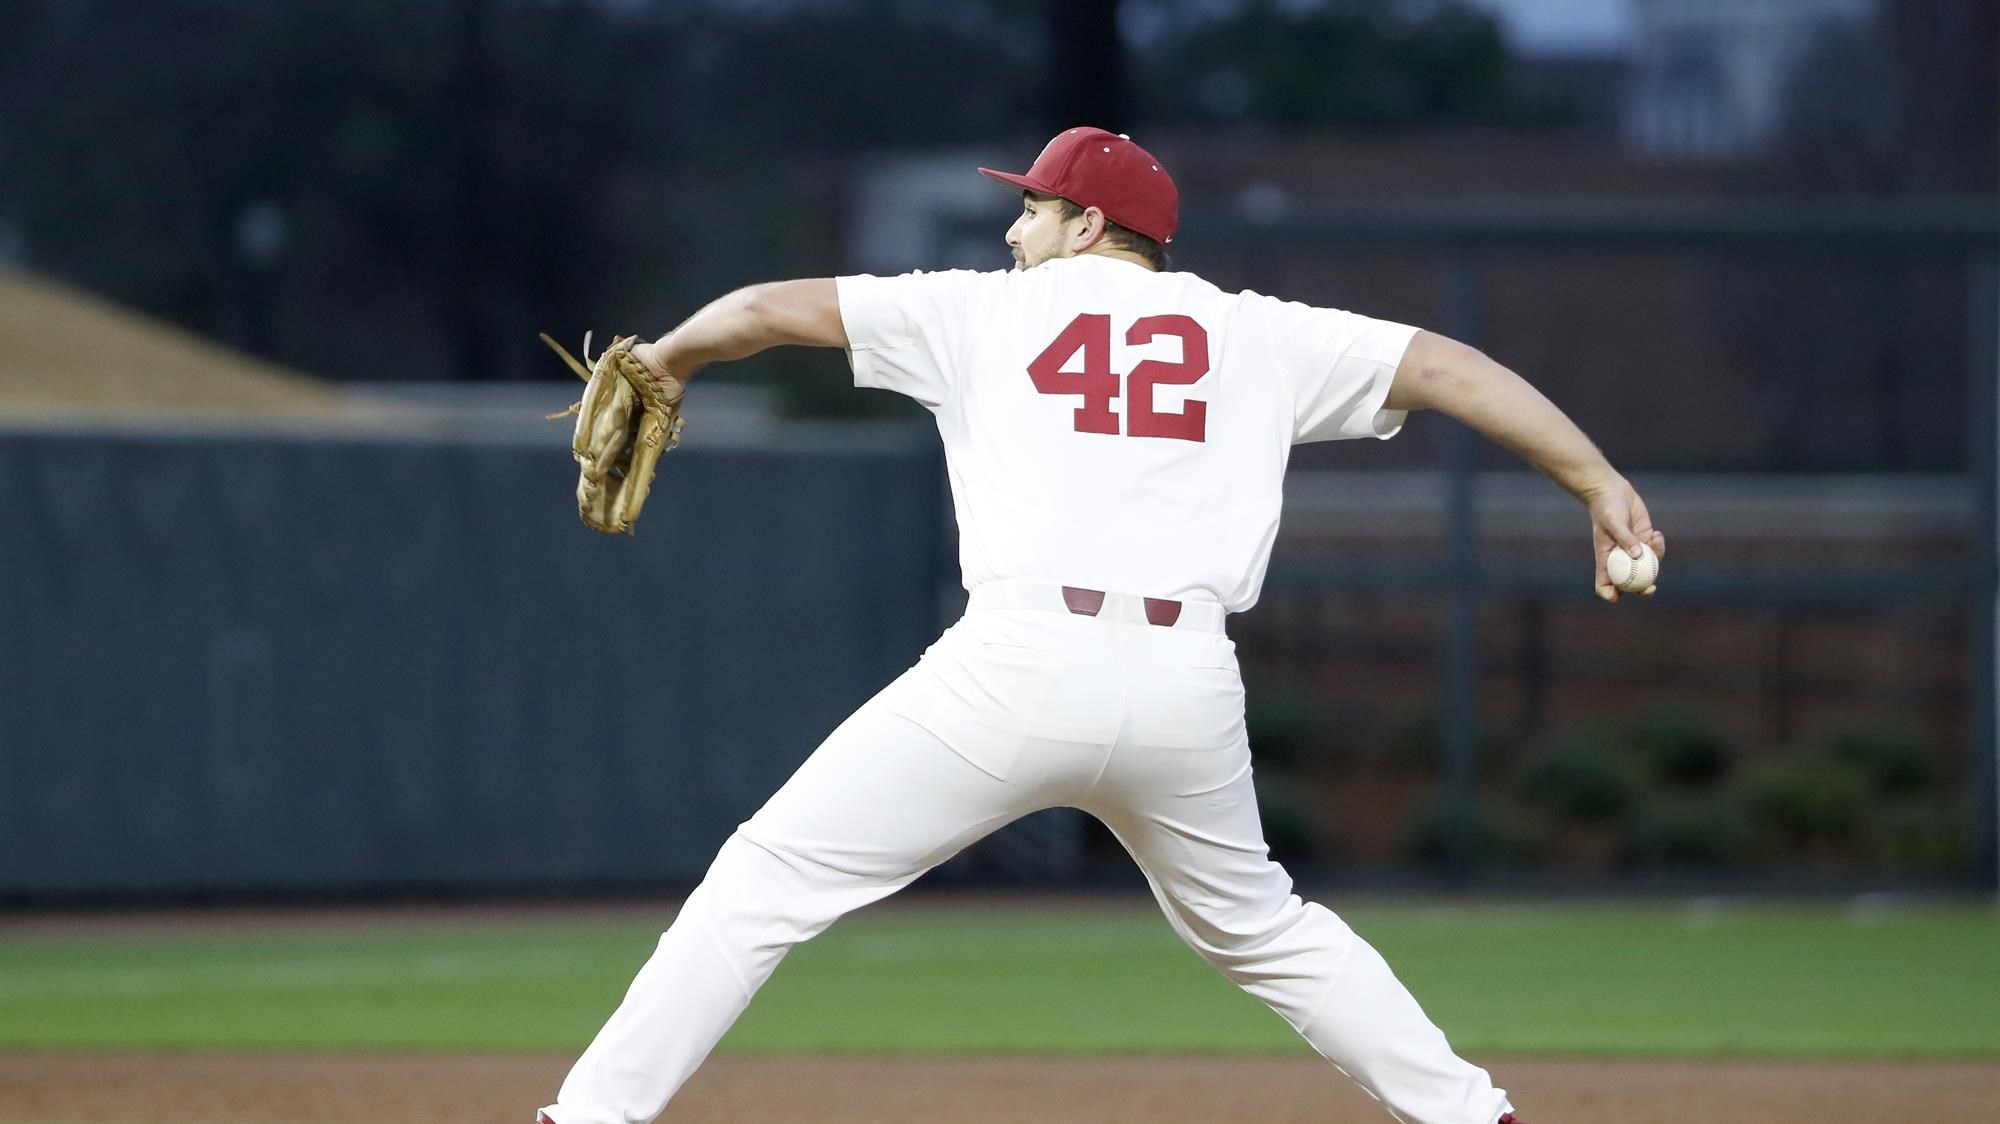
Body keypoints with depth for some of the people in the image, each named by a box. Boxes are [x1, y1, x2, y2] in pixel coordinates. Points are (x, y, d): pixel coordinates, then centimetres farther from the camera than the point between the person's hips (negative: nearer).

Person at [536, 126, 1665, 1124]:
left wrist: (660, 363, 39)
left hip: (1020, 663, -3)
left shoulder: (986, 309, 15)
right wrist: (1600, 483, 10)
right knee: (1257, 925, 28)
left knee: (767, 881, 3)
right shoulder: (1254, 334, 19)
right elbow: (1446, 365, 13)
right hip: (1188, 684, 3)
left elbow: (768, 309, 20)